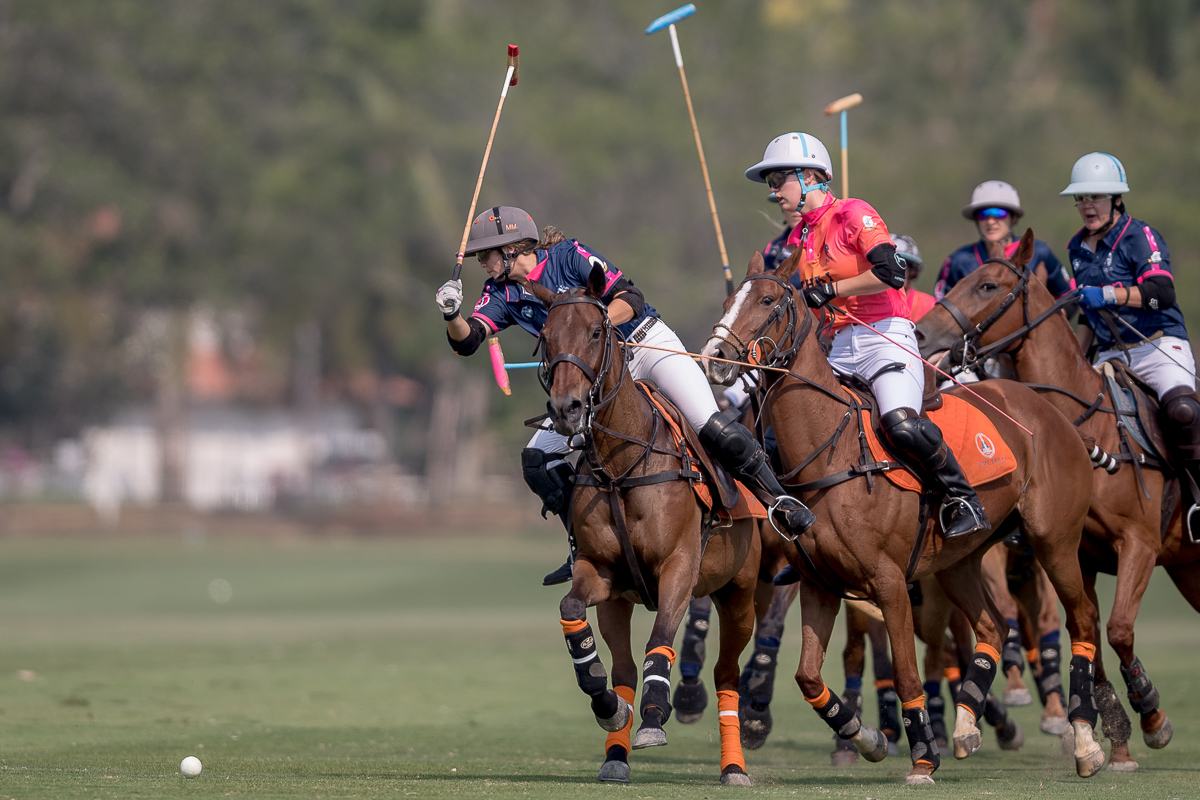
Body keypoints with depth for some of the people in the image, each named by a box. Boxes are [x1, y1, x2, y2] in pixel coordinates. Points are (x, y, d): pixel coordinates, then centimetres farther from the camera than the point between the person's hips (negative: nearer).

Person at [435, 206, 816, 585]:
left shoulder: (569, 256, -15)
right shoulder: (502, 293, 1)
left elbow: (630, 300, -19)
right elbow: (467, 340, -12)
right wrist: (452, 315, -34)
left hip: (648, 345, -6)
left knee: (715, 431, -24)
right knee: (538, 458, -6)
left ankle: (782, 501, -10)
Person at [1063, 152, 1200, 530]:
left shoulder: (1139, 236, -6)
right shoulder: (1078, 248, 15)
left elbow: (1162, 291, -22)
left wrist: (1108, 294, -33)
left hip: (1159, 346, -7)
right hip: (1111, 355, 7)